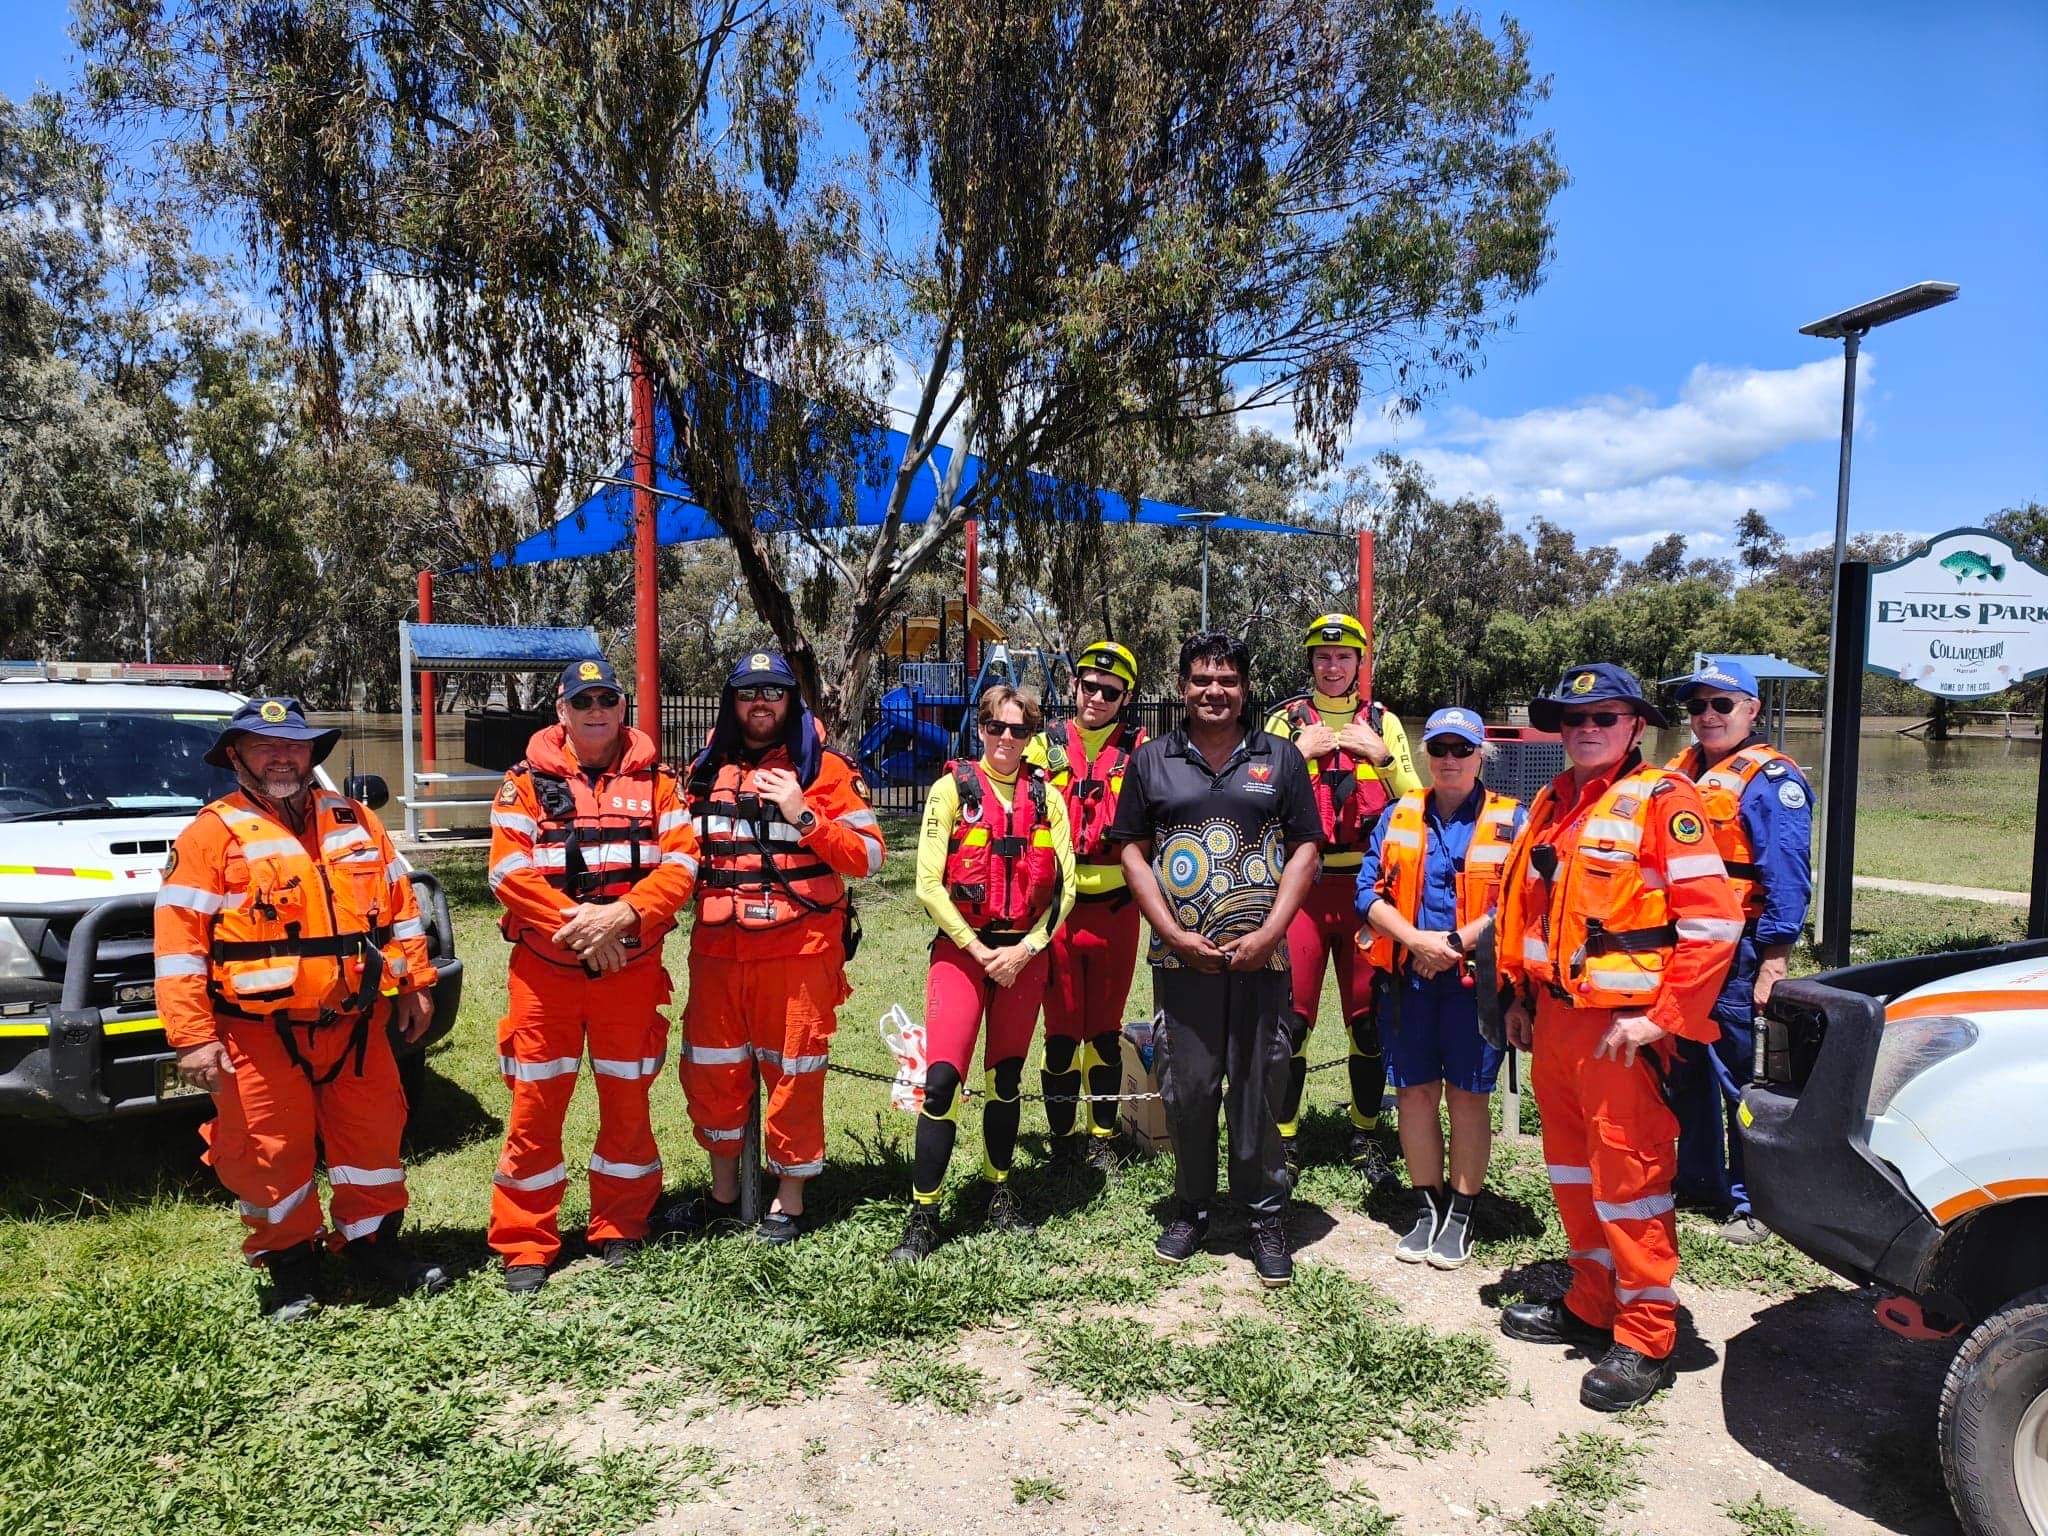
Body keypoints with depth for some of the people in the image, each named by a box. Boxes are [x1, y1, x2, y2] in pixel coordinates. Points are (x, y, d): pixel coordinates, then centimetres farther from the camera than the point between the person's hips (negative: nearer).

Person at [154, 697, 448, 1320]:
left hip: (356, 1025, 4)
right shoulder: (212, 835, -5)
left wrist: (415, 983, 11)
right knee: (273, 1154, 4)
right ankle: (290, 1265, 23)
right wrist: (194, 1038, -14)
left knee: (372, 1138, 12)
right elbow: (180, 944, -9)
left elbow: (399, 905, 15)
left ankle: (374, 1244, 29)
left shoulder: (354, 821, 10)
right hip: (260, 1034, -4)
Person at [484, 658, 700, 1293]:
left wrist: (620, 915, -18)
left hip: (632, 966, 1)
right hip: (545, 967, -1)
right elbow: (508, 870, -8)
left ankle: (620, 1229, 26)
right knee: (536, 1103, 3)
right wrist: (574, 923, -17)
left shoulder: (653, 779, 5)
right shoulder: (528, 780, 2)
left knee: (627, 1099, 9)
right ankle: (524, 1243, 18)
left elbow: (680, 864, -5)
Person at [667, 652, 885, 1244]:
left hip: (798, 952, -5)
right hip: (717, 952, 5)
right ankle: (723, 1190, 33)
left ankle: (789, 1199, 22)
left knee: (791, 1076, 4)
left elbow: (868, 855, -8)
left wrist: (804, 816, -17)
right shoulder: (707, 770, 12)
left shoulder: (824, 768, -2)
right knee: (711, 1071, 13)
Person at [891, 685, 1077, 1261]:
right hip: (962, 949, -3)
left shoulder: (1047, 797, 6)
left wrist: (1025, 949, -8)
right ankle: (922, 1218, -1)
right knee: (941, 1078, -11)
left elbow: (1064, 887, 4)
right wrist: (981, 951, -10)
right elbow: (929, 884, -7)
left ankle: (999, 1196, 28)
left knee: (1006, 1078, 12)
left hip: (1025, 953, 3)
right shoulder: (954, 788, -3)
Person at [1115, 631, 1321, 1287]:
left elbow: (1305, 849, 4)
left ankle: (1266, 1216, 19)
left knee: (1259, 1090, 4)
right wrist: (1175, 934, -5)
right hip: (1180, 957, 1)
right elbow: (1133, 851, 5)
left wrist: (1269, 933, -7)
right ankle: (1190, 1208, 25)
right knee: (1186, 1090, 7)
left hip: (1260, 957, 0)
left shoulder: (1280, 758, 7)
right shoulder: (1151, 761, 7)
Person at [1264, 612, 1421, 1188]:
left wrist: (1381, 754, -8)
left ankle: (1366, 1138, 21)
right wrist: (1299, 752, -11)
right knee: (1292, 1014, -1)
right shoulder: (1287, 720, 6)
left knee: (1369, 1015, 7)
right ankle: (1282, 1137, 11)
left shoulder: (1383, 722, 10)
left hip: (1366, 885, 2)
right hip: (1301, 885, -1)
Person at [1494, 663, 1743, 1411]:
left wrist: (1662, 1016, -18)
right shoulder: (1554, 802, 13)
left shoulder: (1662, 799, -10)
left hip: (1623, 1027, -8)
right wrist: (1522, 996, 18)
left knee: (1630, 1176, 0)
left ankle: (1645, 1338, 13)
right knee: (1572, 1166, 17)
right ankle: (1591, 1305, 33)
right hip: (1555, 1016, 8)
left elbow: (1714, 918, -17)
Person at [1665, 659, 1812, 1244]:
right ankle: (1698, 1178, 31)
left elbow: (1787, 881, -13)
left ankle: (1751, 1201, 14)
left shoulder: (1772, 779, -8)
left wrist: (1773, 962, -18)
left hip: (1733, 953, -7)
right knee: (1685, 1071, 17)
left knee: (1740, 1079, 1)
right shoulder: (1681, 770, 14)